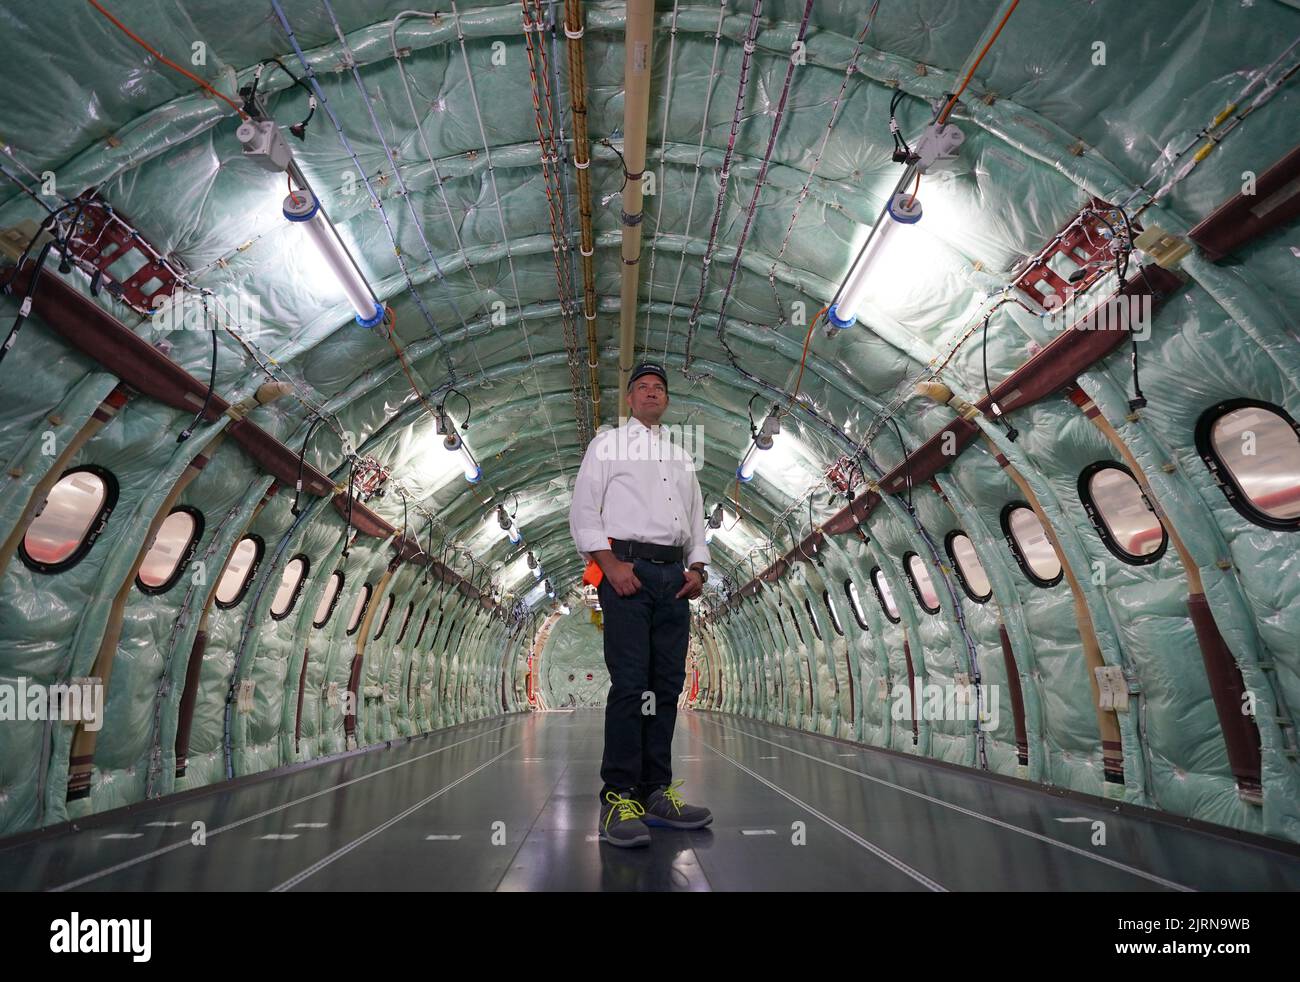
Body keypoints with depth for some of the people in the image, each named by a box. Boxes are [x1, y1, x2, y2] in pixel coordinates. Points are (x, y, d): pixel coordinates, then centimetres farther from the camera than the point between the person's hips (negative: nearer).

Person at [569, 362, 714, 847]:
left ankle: (657, 792, 10)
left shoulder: (681, 456, 26)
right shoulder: (608, 441, 11)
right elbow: (582, 510, 0)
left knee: (667, 685, 3)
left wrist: (697, 567, 7)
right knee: (630, 684, -11)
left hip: (674, 575, 6)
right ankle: (619, 798, -4)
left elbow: (696, 518, 24)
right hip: (626, 568, -5)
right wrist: (610, 563, -12)